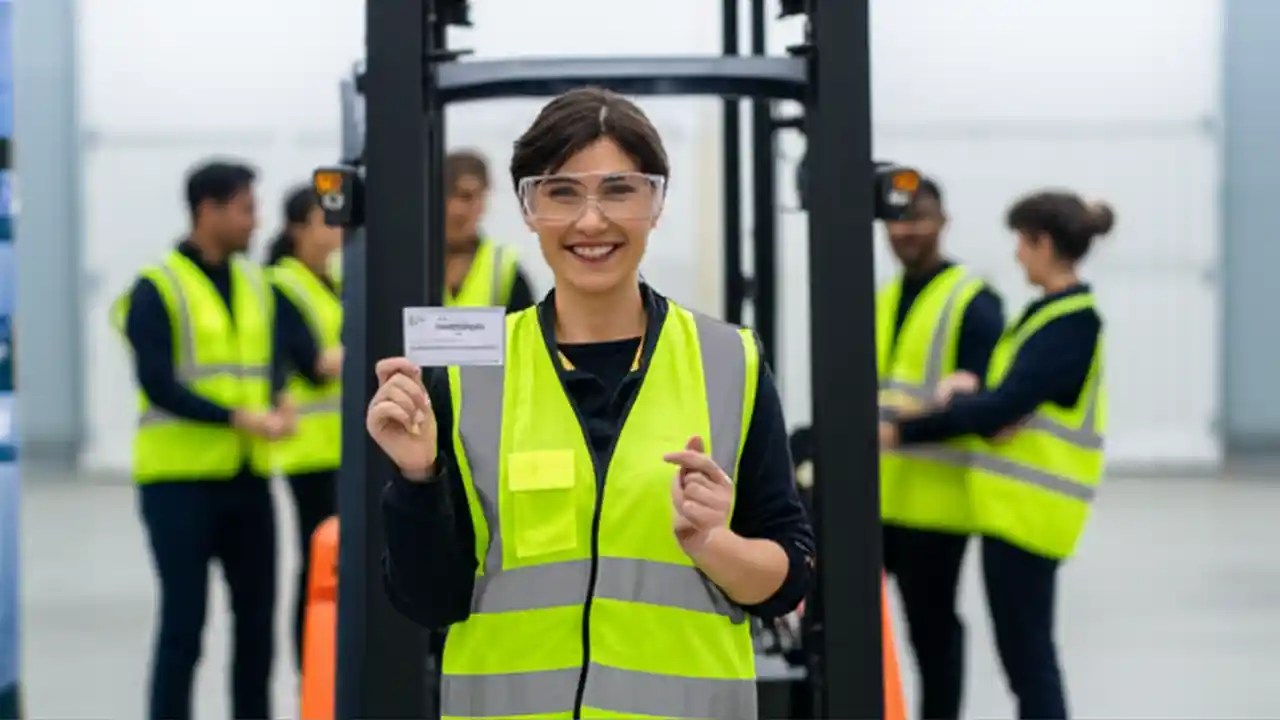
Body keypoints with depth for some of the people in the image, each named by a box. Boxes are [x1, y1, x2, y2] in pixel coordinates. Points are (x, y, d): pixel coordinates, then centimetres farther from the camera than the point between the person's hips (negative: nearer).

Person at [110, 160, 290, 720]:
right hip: (180, 479, -6)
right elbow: (157, 384, -15)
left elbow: (271, 366, 13)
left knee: (256, 616, 10)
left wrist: (276, 411, -10)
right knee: (184, 621, -3)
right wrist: (240, 419, -22)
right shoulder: (157, 288, -7)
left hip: (247, 478, 6)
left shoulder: (255, 283, 12)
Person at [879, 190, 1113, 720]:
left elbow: (1004, 405, -22)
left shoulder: (1072, 324, -16)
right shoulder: (1054, 313, 13)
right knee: (1026, 651, 16)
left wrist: (902, 431, -19)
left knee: (1026, 653, -5)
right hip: (1016, 503, 10)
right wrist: (969, 386, -4)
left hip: (1030, 507, -10)